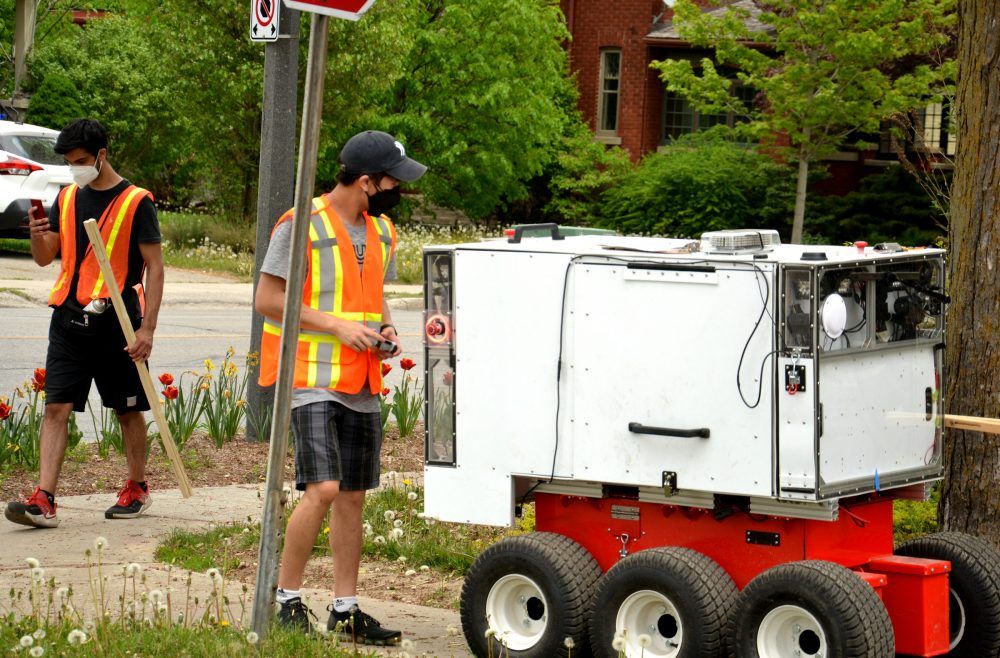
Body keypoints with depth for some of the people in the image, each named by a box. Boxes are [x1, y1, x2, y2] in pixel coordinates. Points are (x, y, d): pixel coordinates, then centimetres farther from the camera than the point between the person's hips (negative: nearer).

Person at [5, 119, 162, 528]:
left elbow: (154, 266, -5)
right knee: (56, 408, -6)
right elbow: (44, 258, 15)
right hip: (69, 319, 4)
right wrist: (37, 232, -8)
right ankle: (43, 500, -11)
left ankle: (137, 488, 27)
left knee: (128, 410, 9)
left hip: (116, 322, -4)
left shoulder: (135, 202, -5)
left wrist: (147, 328, -12)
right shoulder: (67, 198, 10)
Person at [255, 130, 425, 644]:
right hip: (312, 377, -7)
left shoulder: (381, 232, 13)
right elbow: (267, 299, -11)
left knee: (353, 497, 9)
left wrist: (384, 329, 4)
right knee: (322, 489, -17)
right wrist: (336, 325, -16)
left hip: (362, 385, 8)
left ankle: (345, 610, 17)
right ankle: (286, 600, -4)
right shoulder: (302, 225, -10)